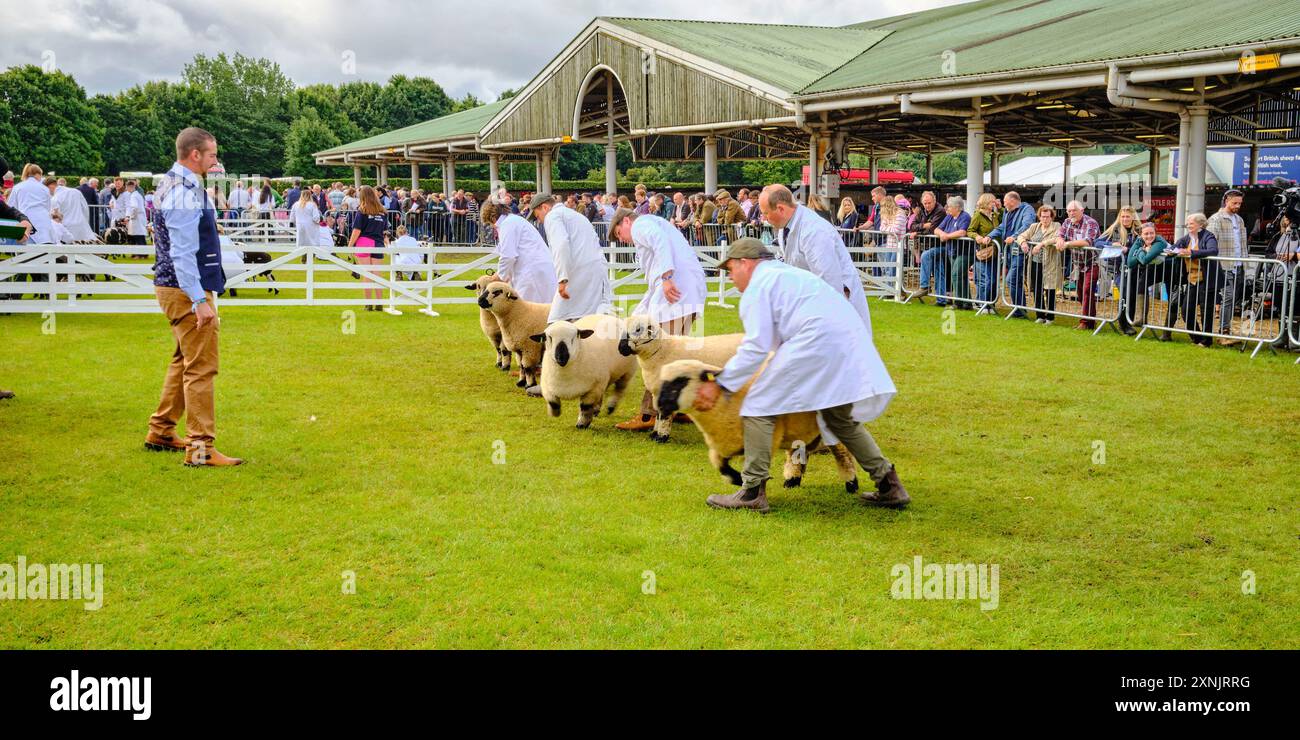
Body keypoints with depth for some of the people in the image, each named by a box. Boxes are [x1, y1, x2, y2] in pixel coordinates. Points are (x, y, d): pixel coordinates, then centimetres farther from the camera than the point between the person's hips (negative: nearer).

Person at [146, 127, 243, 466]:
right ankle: (201, 448, -5)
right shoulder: (184, 195, -20)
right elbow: (183, 254, -24)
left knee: (185, 362, 21)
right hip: (186, 289, -11)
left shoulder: (175, 183, 12)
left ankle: (161, 432, 31)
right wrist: (199, 301, -24)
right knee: (201, 368, -7)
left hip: (175, 287, 11)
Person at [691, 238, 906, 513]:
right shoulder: (791, 273, 32)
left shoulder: (758, 285, 4)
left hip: (815, 344, -9)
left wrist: (720, 384, 0)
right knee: (841, 419, 25)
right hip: (851, 343, 9)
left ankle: (752, 492, -1)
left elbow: (756, 347, -5)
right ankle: (889, 485, 22)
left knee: (759, 408, 0)